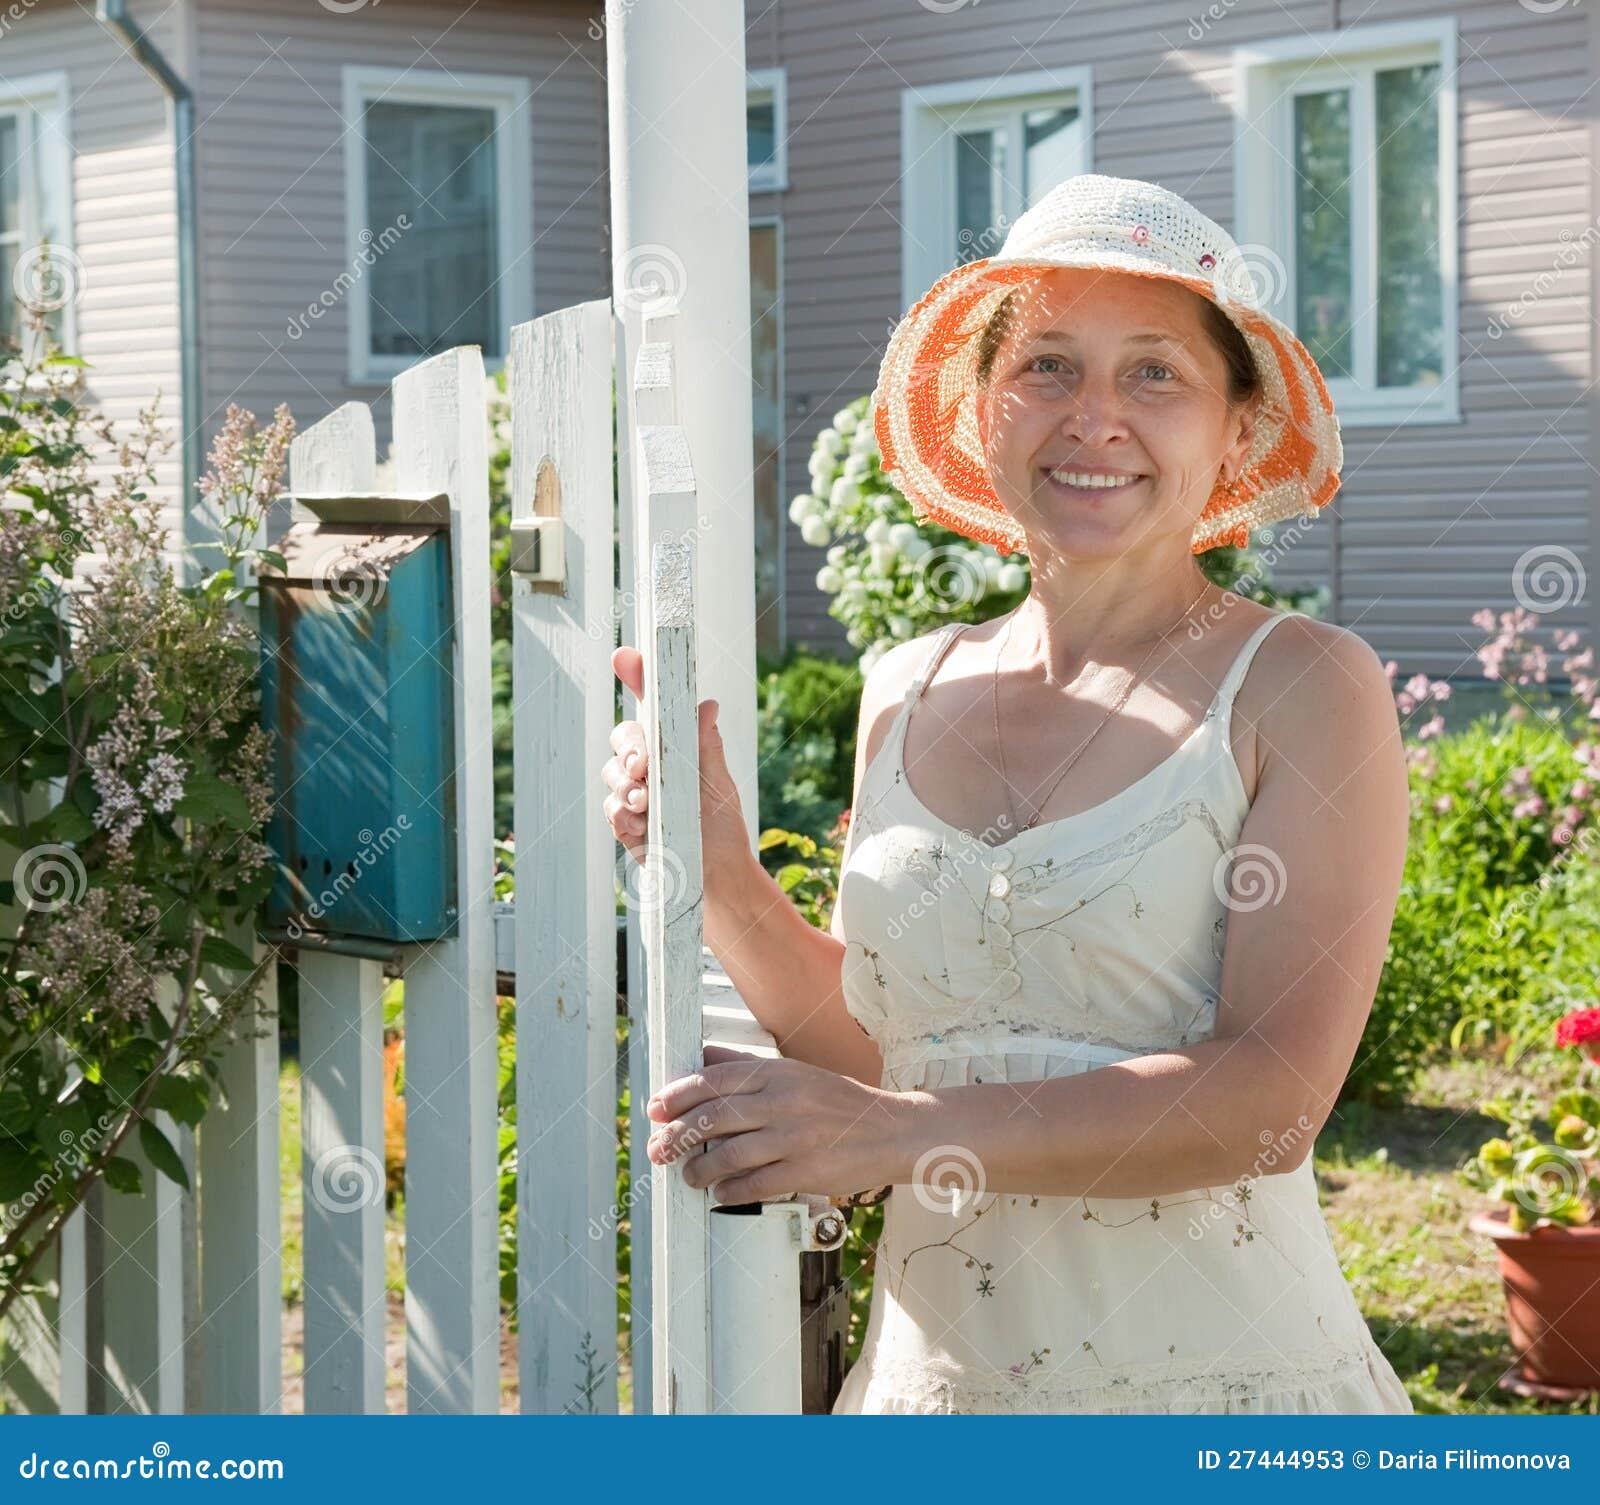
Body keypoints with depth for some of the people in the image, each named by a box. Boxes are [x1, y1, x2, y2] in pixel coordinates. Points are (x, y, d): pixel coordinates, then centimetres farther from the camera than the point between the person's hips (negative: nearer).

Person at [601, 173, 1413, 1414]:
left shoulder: (1304, 688, -9)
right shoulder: (908, 694, 4)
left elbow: (1274, 1098, -18)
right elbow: (869, 1045, 11)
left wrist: (903, 1131, -24)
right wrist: (720, 876, -5)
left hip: (1215, 1375, -4)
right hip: (932, 1368, 4)